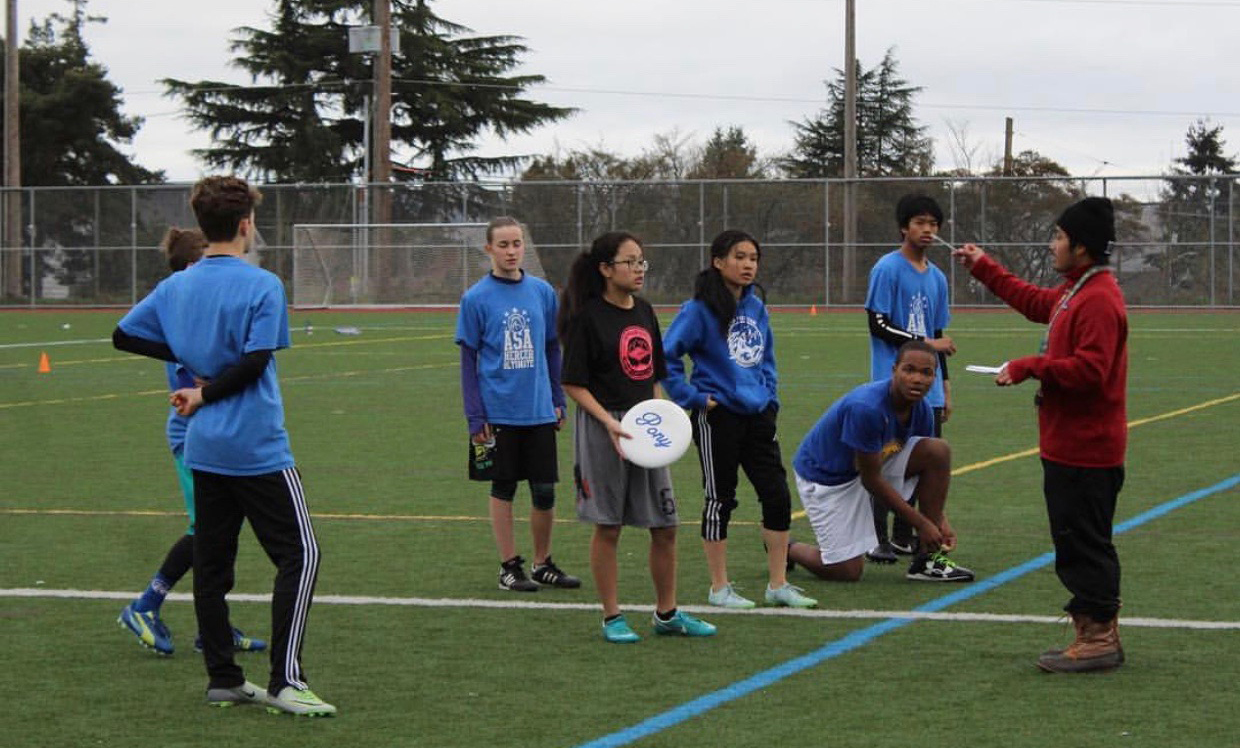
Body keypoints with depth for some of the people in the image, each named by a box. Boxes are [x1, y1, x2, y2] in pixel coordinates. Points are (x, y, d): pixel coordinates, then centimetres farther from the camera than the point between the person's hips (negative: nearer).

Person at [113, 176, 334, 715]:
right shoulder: (262, 286, -11)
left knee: (211, 562, 11)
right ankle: (284, 681, -9)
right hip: (257, 448, -7)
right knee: (299, 554, -2)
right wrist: (204, 393, -5)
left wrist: (190, 359, 10)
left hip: (203, 449, 7)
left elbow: (123, 336, 13)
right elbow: (255, 362, -18)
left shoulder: (176, 287, 7)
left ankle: (222, 678, 14)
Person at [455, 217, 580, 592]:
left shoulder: (543, 292, 6)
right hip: (499, 413, -3)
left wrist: (558, 401, 9)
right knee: (503, 488, 5)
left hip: (540, 411, 3)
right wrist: (475, 417, -6)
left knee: (545, 490, 6)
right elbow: (468, 360, -1)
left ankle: (544, 564, 20)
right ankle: (509, 566, 14)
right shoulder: (476, 298, -4)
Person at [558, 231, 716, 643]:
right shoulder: (589, 318, -10)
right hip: (602, 427, -6)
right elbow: (573, 384, -10)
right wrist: (608, 423, -20)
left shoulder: (644, 312, 10)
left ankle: (667, 613, 20)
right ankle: (612, 617, 11)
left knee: (665, 525, 7)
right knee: (608, 527, 2)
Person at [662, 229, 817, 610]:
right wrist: (692, 397, -13)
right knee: (720, 500, 3)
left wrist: (769, 395, 11)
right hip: (718, 417, -6)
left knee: (777, 495, 4)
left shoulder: (756, 307, 9)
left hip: (757, 416, 6)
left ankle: (778, 585, 14)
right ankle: (719, 588, 13)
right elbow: (666, 355, -14)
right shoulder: (700, 310, -11)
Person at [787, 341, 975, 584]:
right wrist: (920, 522, -22)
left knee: (939, 450, -15)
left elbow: (931, 467, 4)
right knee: (847, 571, -11)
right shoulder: (865, 408, -34)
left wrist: (941, 520, -8)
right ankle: (783, 548, 21)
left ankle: (927, 559, -8)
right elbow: (871, 480, -27)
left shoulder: (922, 411, -11)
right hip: (825, 475, -7)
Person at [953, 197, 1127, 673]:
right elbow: (1035, 302, 34)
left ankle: (1099, 638, -2)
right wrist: (984, 269, 36)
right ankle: (1098, 634, 19)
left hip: (1084, 450, -11)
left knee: (1083, 542, -6)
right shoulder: (1073, 293, 15)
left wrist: (1029, 367, -20)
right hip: (1069, 443, 11)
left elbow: (1090, 368, -26)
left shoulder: (1099, 300, -18)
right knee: (1080, 542, 14)